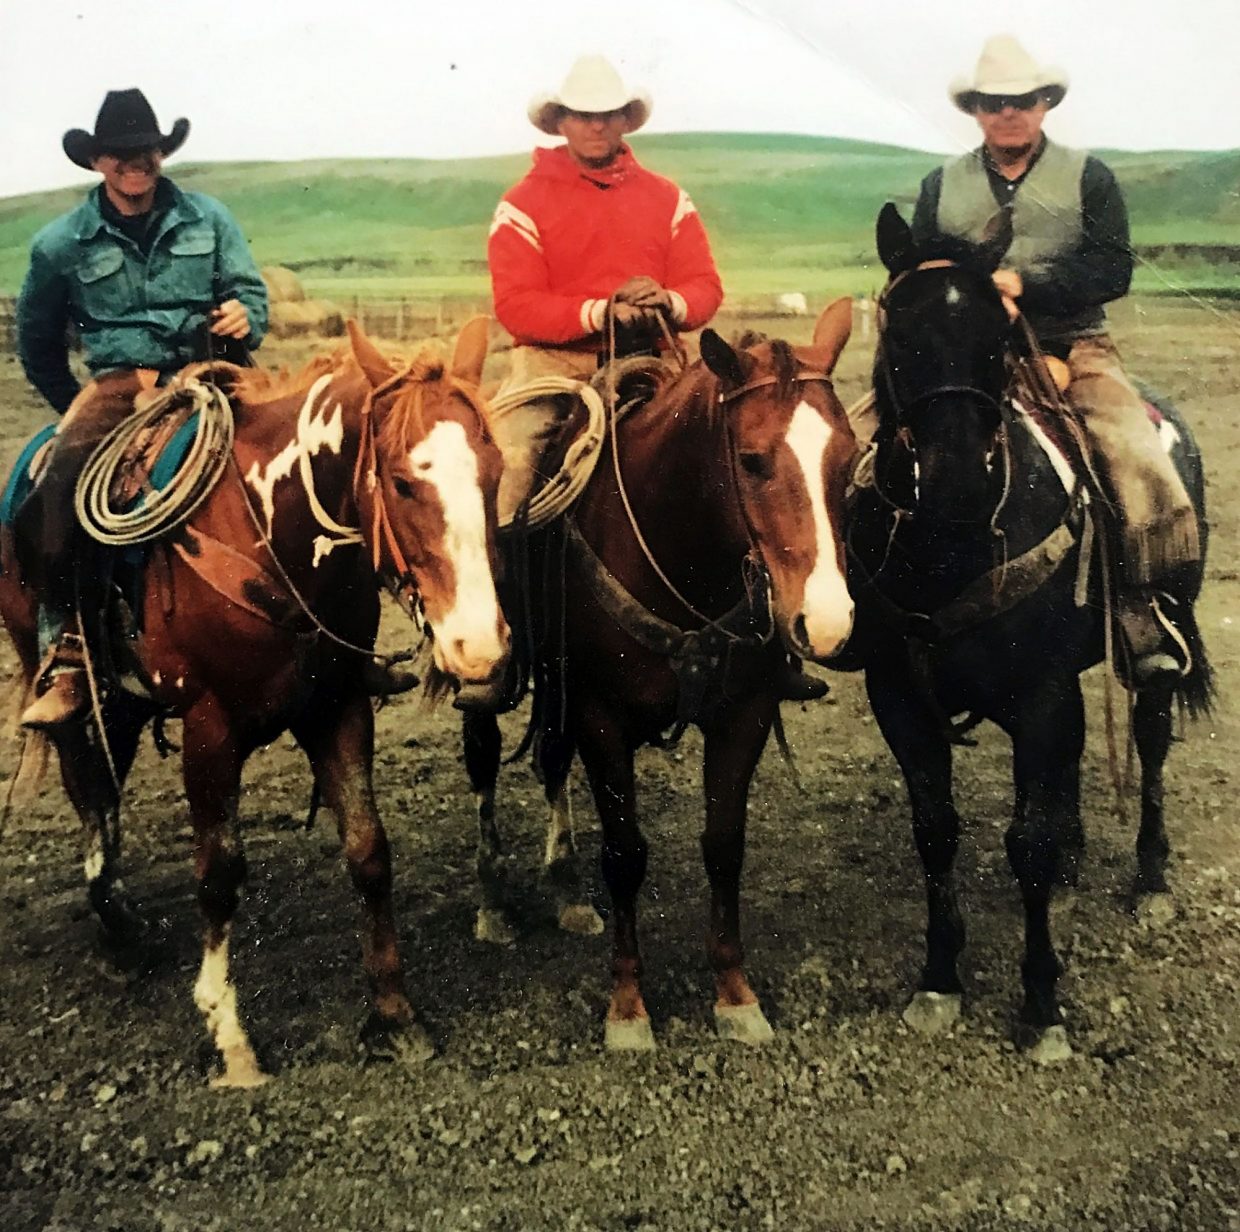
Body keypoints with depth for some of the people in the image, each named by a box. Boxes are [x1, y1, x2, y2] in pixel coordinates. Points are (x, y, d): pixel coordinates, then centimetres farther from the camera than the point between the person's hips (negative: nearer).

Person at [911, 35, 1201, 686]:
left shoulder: (1088, 176, 9)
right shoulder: (942, 184, 16)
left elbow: (1113, 268, -4)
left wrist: (1024, 283, -17)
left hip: (1071, 347, -1)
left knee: (1140, 462, -25)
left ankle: (1147, 620, -12)